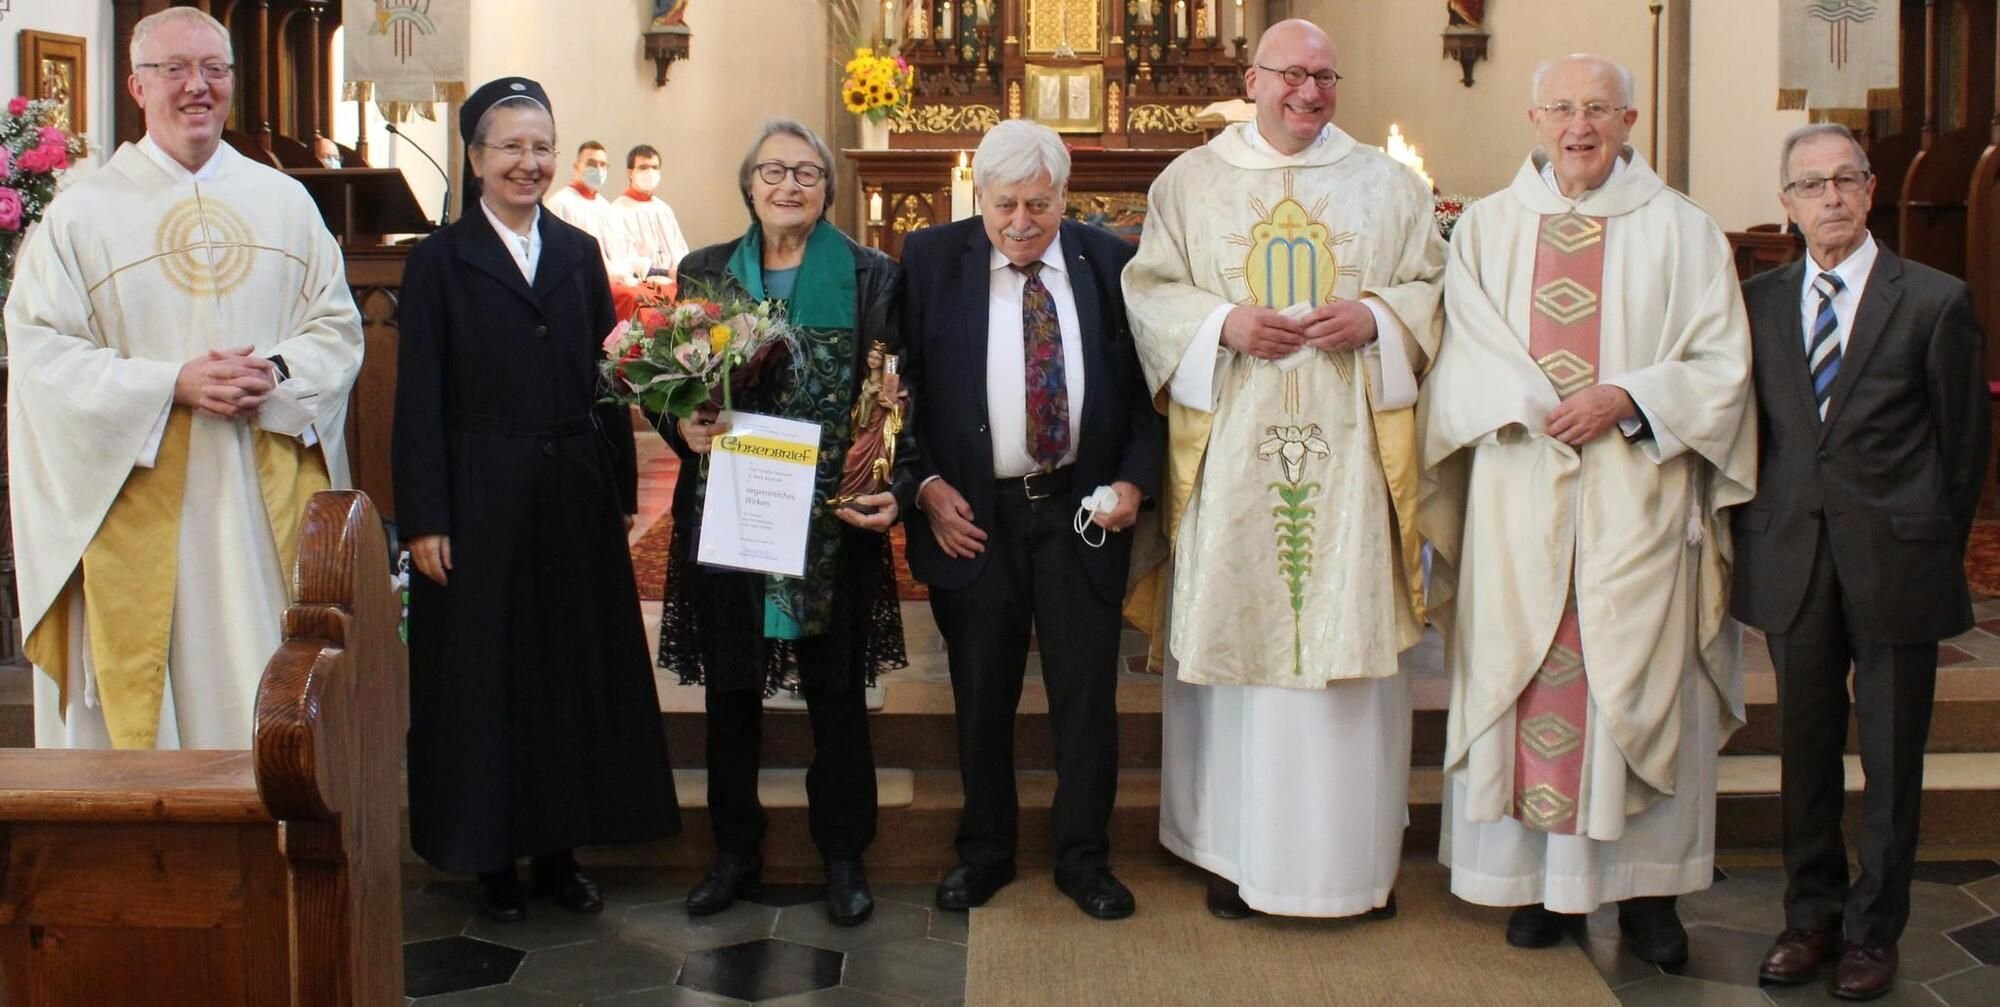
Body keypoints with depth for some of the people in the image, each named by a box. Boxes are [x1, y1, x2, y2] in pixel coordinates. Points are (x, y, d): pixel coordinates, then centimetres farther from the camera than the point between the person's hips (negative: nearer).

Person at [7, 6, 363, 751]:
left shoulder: (286, 203, 11)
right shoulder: (82, 212, 1)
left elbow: (338, 326, 10)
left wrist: (278, 374, -11)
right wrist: (172, 384, -16)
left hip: (268, 503, 3)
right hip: (141, 510, -2)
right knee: (145, 704, 0)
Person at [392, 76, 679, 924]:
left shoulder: (578, 253, 9)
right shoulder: (440, 261, -2)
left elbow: (607, 378, 9)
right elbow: (419, 400, -5)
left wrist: (623, 490, 5)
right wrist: (423, 519, -10)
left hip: (576, 499, 4)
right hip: (482, 502, -3)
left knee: (577, 670, 9)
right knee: (483, 677, 5)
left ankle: (561, 849, 22)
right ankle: (492, 860, 17)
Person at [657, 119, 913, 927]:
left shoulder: (872, 277, 0)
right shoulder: (704, 273, 6)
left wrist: (895, 488, -15)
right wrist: (685, 427, -11)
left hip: (833, 521, -2)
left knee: (836, 694, 7)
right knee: (729, 691, 11)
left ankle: (844, 857, 22)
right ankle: (736, 852, 27)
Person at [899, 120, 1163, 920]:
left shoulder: (1109, 262, 1)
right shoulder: (931, 260, -1)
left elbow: (1146, 384, 6)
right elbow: (901, 384, 0)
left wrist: (1136, 479, -6)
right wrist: (928, 486, -8)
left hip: (1080, 508, 1)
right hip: (970, 513, 0)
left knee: (1087, 693, 5)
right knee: (981, 697, 10)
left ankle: (1084, 857, 21)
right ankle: (984, 852, 27)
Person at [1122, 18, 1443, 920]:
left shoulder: (1387, 184, 11)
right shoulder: (1192, 181, 8)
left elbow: (1434, 288, 11)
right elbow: (1148, 289, 6)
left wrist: (1374, 318, -9)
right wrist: (1224, 324, -12)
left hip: (1351, 446, 1)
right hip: (1230, 449, -1)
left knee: (1352, 636, 1)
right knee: (1234, 634, 1)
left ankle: (1356, 852, 12)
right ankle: (1236, 849, 12)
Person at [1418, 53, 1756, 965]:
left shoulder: (1681, 231, 6)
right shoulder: (1488, 227, 10)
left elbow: (1721, 363, 2)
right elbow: (1468, 351, 2)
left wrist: (1626, 398, -13)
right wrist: (1542, 408, -13)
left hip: (1639, 490, -1)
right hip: (1520, 494, 1)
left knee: (1642, 680, 0)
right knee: (1526, 676, 2)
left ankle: (1647, 889, 9)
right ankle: (1539, 879, 10)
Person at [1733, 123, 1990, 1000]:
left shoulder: (1937, 302, -3)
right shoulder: (1759, 301, 5)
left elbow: (1966, 442, 1)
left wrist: (1934, 550, 1)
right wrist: (1753, 534, 3)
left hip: (1896, 565, -2)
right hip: (1792, 561, 3)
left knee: (1892, 758, 7)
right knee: (1805, 748, 11)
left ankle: (1873, 930, 20)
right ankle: (1812, 915, 26)